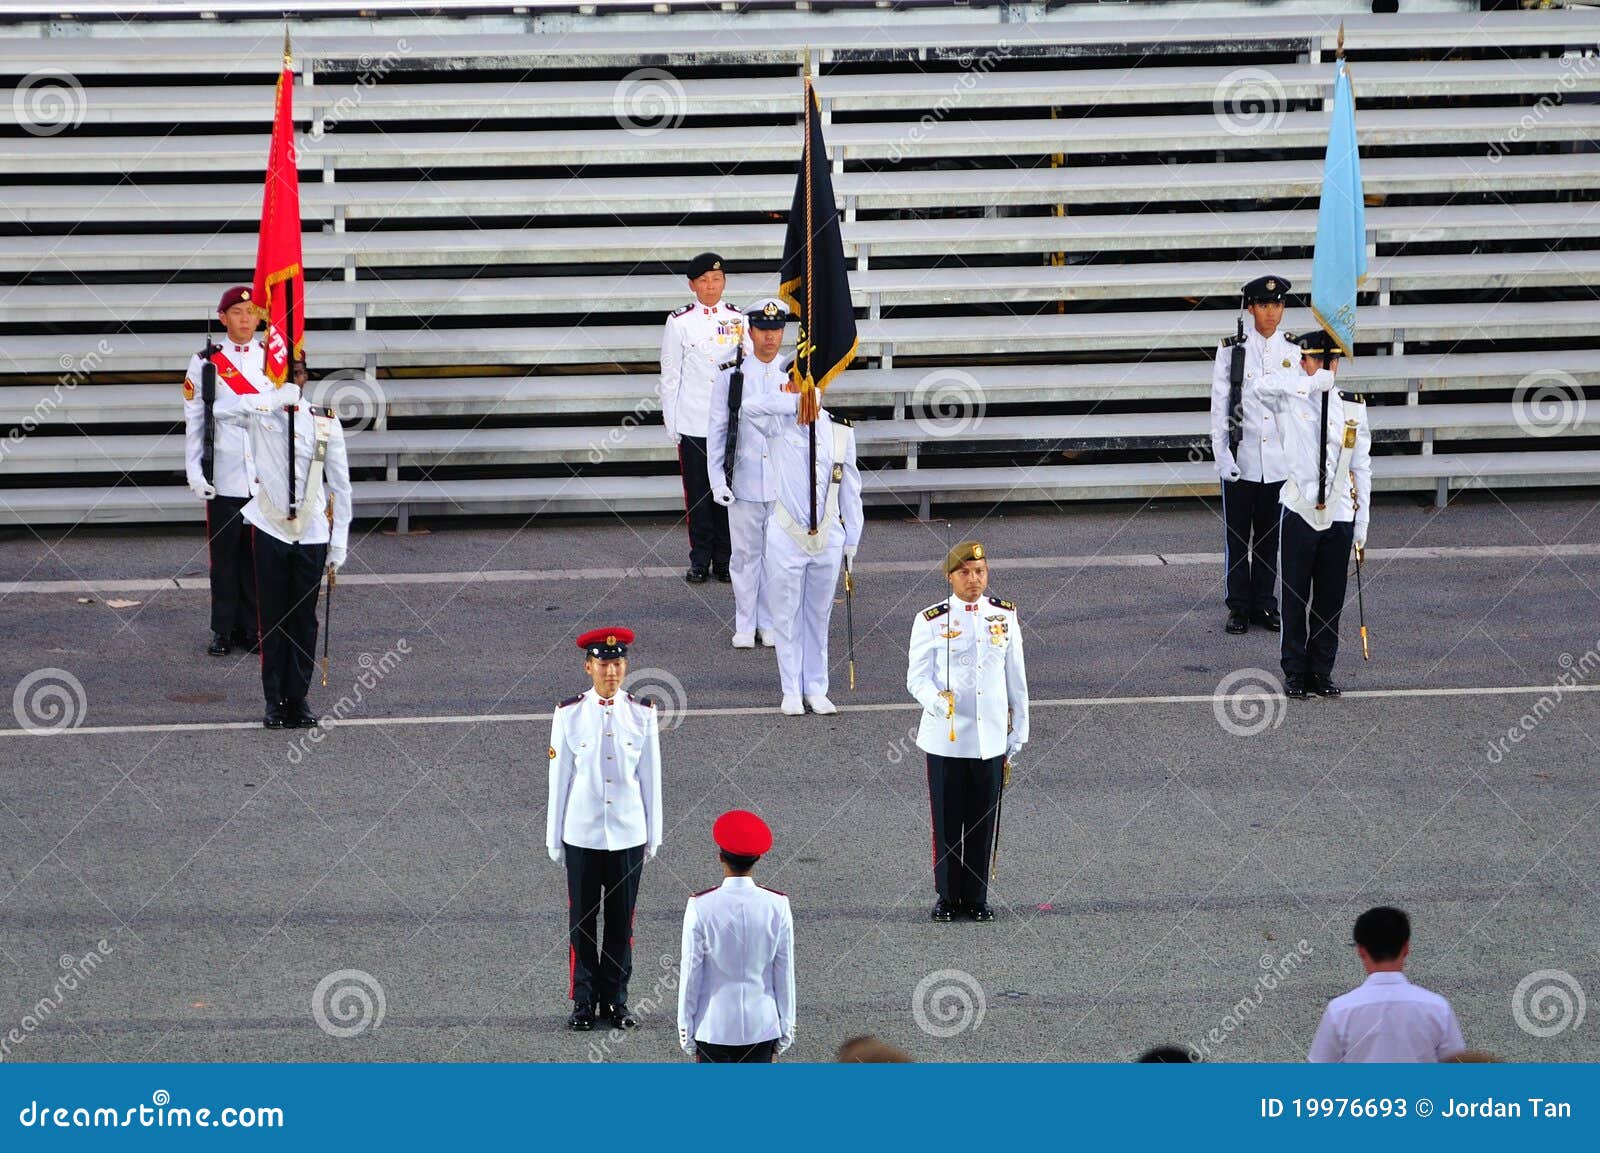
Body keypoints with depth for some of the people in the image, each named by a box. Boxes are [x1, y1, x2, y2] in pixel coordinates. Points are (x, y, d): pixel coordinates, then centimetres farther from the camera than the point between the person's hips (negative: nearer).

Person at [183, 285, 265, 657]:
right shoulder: (205, 363, 2)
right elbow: (193, 420, 3)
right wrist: (194, 469, -4)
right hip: (223, 479, -1)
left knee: (258, 554, 4)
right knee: (224, 555, 3)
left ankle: (253, 629, 12)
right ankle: (224, 630, 11)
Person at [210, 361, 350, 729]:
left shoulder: (325, 421, 1)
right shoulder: (259, 412, -3)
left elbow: (340, 485, 5)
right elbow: (223, 408, -25)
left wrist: (339, 544, 2)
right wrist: (277, 397, -28)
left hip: (311, 533, 1)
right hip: (270, 530, -1)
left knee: (304, 618, 6)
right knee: (272, 618, 5)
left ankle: (297, 698, 16)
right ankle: (275, 701, 12)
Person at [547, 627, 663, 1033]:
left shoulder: (642, 714, -1)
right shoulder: (569, 714, -4)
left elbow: (650, 778, 5)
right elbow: (559, 777, 1)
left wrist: (653, 837, 7)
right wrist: (554, 839, 3)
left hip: (629, 833, 1)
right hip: (582, 833, -1)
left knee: (622, 921, 8)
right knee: (582, 921, 5)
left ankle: (616, 1000, 19)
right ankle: (584, 1002, 14)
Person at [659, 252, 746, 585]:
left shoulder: (738, 320, 4)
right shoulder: (680, 323, -1)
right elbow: (670, 375, 2)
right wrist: (670, 421, -1)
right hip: (693, 423, -1)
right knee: (697, 494, 3)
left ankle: (724, 559, 14)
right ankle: (700, 560, 12)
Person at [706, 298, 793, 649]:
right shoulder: (731, 376, -2)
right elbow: (716, 432, 1)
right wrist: (717, 480, -5)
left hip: (784, 484, 1)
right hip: (744, 484, -1)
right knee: (745, 554, 6)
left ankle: (771, 623, 19)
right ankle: (745, 626, 16)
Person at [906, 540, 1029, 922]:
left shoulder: (1005, 616, 4)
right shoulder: (931, 621, -5)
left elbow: (1016, 680, 10)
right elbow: (917, 678, -5)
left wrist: (1016, 739, 10)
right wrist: (937, 700, -28)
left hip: (991, 741, 2)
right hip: (945, 741, -2)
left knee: (982, 822, 8)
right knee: (947, 821, 5)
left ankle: (976, 897, 21)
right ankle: (948, 896, 19)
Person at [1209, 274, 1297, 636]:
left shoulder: (1293, 351, 3)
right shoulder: (1231, 350, -2)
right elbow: (1220, 406, -1)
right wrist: (1222, 454, -8)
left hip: (1279, 462, 1)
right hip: (1241, 460, -1)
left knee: (1269, 536, 9)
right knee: (1237, 536, 4)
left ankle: (1264, 605, 18)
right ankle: (1239, 608, 11)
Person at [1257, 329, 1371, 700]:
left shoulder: (1353, 408, 6)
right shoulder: (1288, 401, -2)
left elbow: (1361, 468, 10)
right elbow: (1264, 385, -27)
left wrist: (1362, 523, 8)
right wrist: (1313, 384, -27)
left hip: (1340, 516, 3)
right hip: (1299, 512, -3)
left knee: (1330, 600, 8)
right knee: (1295, 599, 3)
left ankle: (1322, 673, 18)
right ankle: (1294, 675, 12)